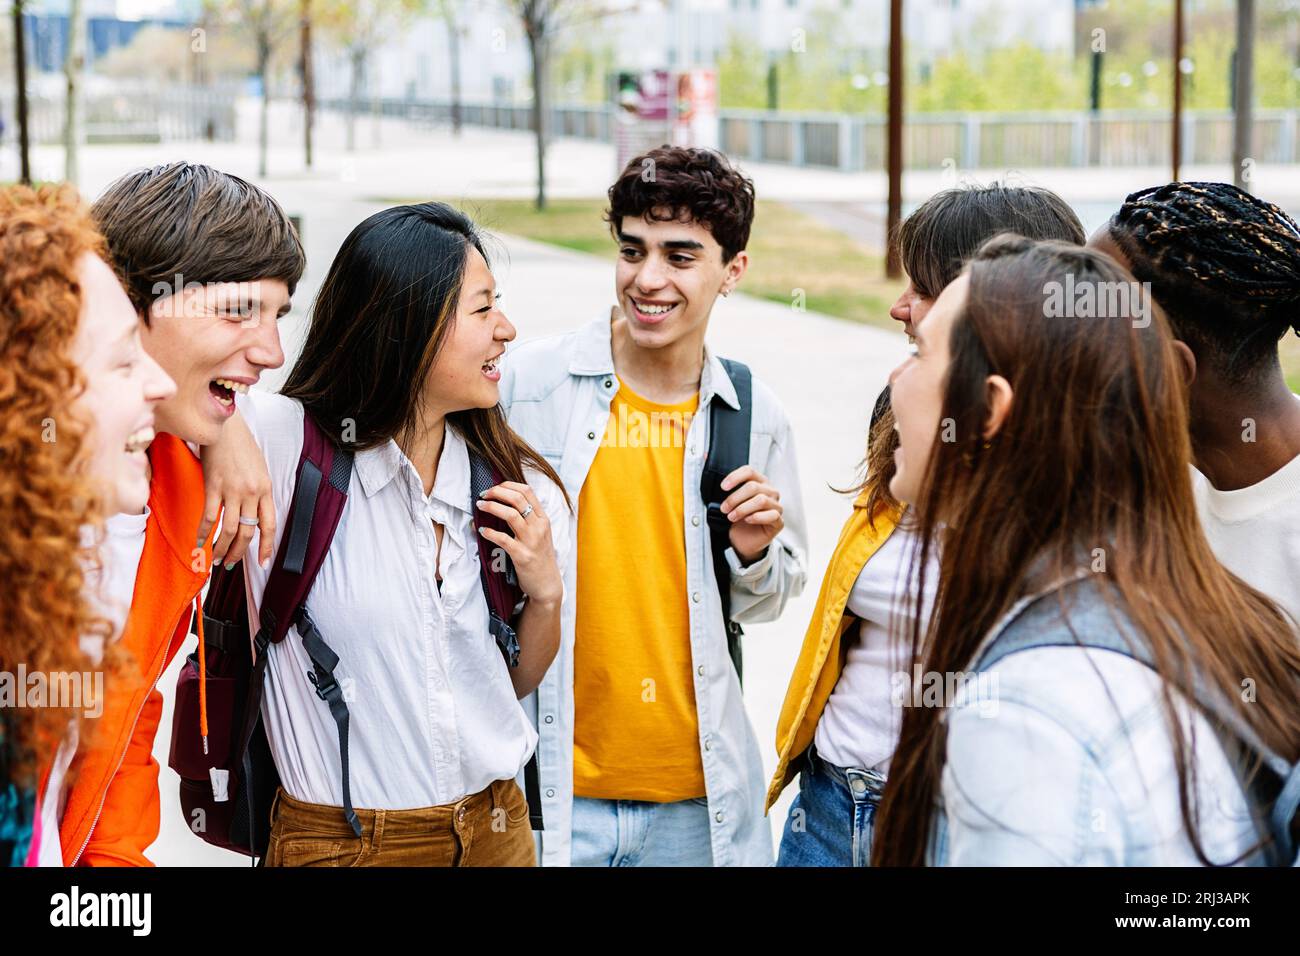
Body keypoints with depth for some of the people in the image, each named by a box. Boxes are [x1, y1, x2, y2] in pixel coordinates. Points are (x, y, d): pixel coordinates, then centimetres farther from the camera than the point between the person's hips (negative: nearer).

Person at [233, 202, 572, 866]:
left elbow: (514, 683, 11)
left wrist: (545, 593, -8)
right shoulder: (286, 449, -14)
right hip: (338, 841, -4)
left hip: (497, 829, 5)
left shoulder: (520, 490, 0)